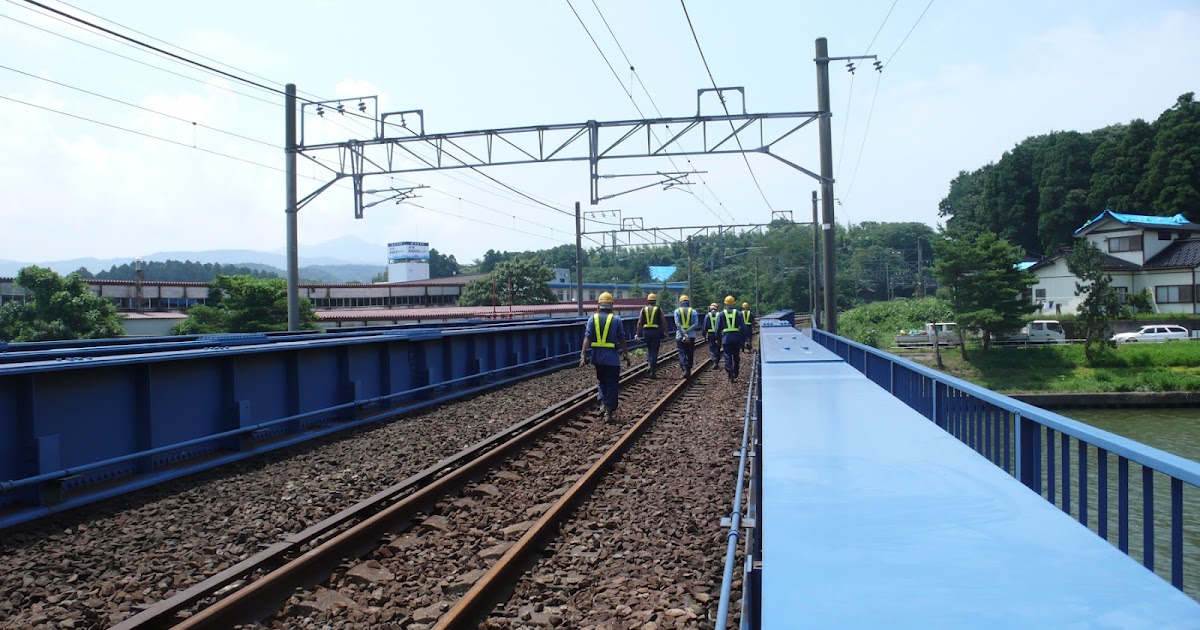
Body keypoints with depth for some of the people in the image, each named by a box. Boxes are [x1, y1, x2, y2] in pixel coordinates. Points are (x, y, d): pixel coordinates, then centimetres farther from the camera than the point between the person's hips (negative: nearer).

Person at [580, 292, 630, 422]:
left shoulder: (592, 318, 0)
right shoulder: (616, 319, -4)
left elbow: (587, 338, -7)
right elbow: (622, 339, -2)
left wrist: (583, 355, -10)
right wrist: (626, 354, 8)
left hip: (597, 356, 2)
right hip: (612, 357, -2)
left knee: (601, 381, 24)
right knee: (611, 384, 5)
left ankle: (603, 402, 10)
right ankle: (609, 412, 4)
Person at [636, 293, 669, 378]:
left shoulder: (643, 309, 6)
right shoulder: (659, 310, 3)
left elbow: (639, 322, 1)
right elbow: (664, 322, 0)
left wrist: (638, 333, 3)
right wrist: (666, 332, 8)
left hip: (646, 331, 2)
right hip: (656, 332, -2)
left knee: (649, 349, 23)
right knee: (654, 351, 2)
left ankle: (649, 363, 3)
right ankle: (653, 372, 0)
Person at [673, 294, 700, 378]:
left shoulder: (677, 311, 1)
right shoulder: (693, 311, 4)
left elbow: (677, 324, -11)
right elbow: (696, 324, -8)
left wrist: (684, 333, -16)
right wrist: (687, 331, -13)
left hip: (680, 336, -1)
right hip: (691, 336, 1)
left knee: (682, 354, -2)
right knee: (689, 354, 14)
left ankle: (685, 369, -22)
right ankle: (689, 370, 21)